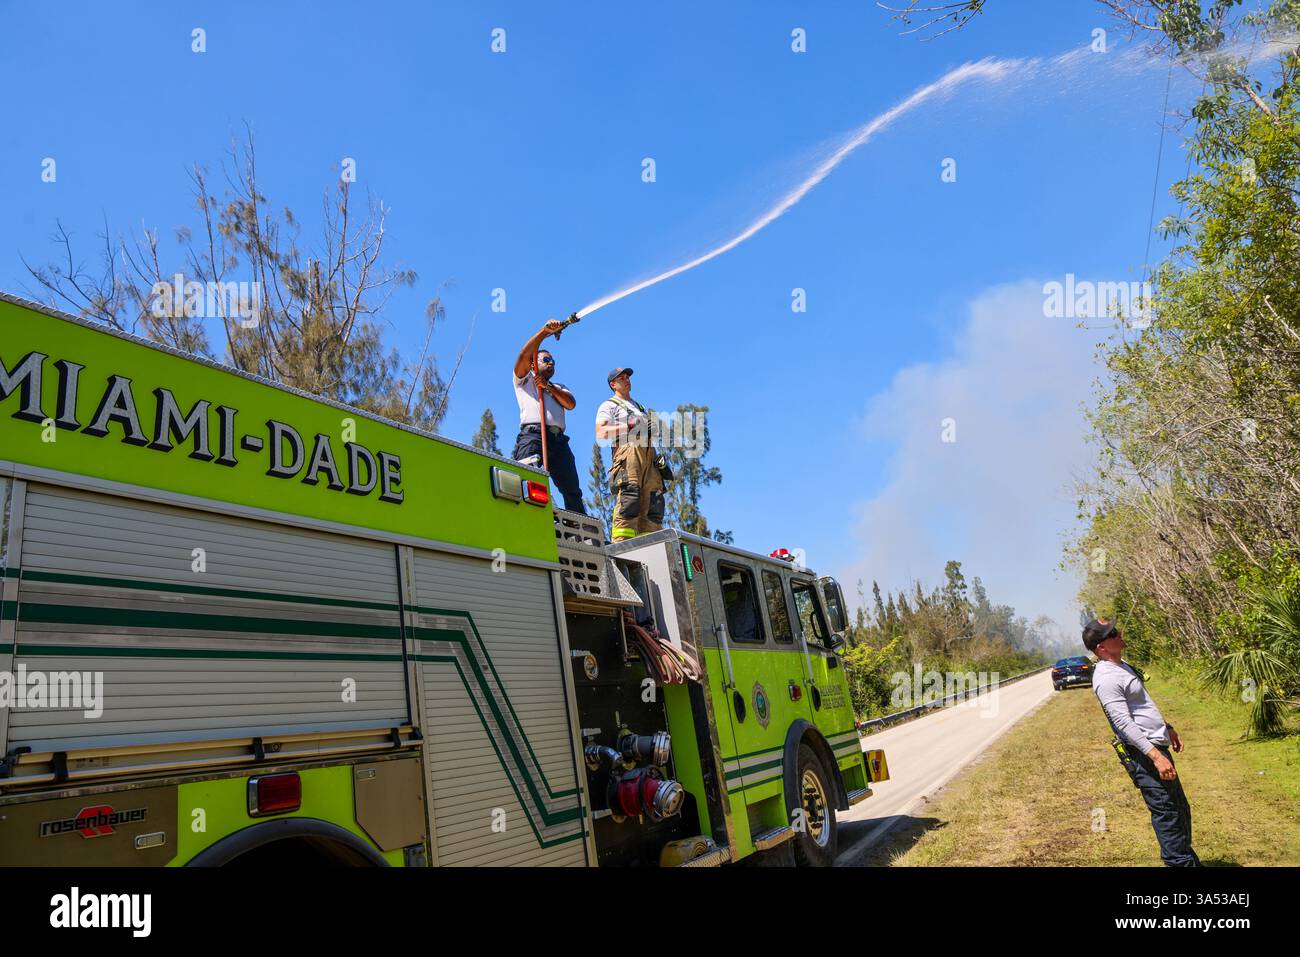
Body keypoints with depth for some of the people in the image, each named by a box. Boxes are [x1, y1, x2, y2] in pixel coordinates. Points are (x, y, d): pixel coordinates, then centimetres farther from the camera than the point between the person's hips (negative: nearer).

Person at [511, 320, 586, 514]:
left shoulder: (559, 388, 36)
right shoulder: (524, 380, 24)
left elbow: (571, 403, 14)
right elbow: (524, 355, 5)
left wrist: (548, 387, 3)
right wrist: (545, 331, -1)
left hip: (558, 438, 5)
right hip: (532, 434, -5)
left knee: (572, 490, -3)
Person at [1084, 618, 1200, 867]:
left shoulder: (1123, 666, 12)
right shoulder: (1106, 678, -21)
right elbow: (1124, 723, -25)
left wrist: (1168, 728, 24)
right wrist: (1155, 756, -27)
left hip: (1157, 746, 11)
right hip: (1141, 752, -11)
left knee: (1180, 809, 20)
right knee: (1166, 812, -6)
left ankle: (1188, 860, 33)